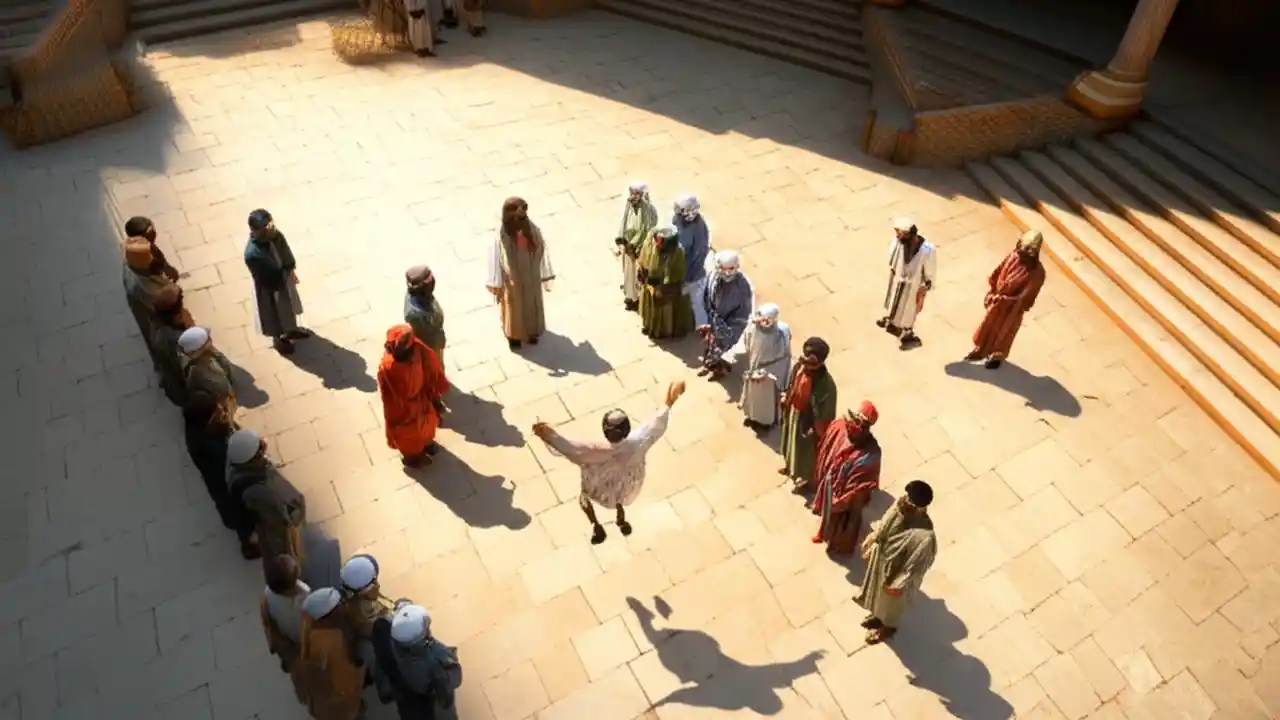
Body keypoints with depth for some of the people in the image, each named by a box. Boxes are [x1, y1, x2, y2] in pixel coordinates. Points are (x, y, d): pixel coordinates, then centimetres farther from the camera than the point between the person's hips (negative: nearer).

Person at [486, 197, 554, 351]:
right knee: (514, 308, 20)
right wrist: (496, 287, -14)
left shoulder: (533, 231, -17)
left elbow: (542, 252, -6)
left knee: (532, 306, 24)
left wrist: (546, 276, 0)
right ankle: (513, 335, 45)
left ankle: (532, 331, 50)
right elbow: (496, 260, -18)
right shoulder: (502, 238, -26)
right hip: (513, 281, -3)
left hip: (531, 279, 3)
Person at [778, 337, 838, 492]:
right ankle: (790, 466, 61)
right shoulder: (799, 366, -20)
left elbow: (825, 414, -26)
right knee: (792, 441, 32)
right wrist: (785, 398, 7)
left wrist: (816, 431, -19)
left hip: (808, 420, -6)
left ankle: (807, 479, 46)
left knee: (808, 449, 20)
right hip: (793, 411, 6)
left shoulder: (826, 384, -38)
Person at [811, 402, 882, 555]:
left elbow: (864, 484, -25)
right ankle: (825, 534, 62)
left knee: (842, 519, 24)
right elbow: (823, 450, -4)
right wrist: (819, 473, 8)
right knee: (827, 511, 32)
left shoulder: (870, 453, -37)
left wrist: (843, 502, -18)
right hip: (828, 482, 5)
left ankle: (840, 545, 54)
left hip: (845, 492, -5)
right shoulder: (838, 427, -23)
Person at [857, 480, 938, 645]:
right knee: (877, 592, 33)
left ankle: (888, 627, 58)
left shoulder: (924, 536, -42)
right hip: (880, 557, 6)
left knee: (890, 602, 27)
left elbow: (915, 566, -26)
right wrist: (870, 544, 9)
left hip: (897, 572, -5)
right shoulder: (901, 505, -25)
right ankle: (878, 616, 64)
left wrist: (897, 586, -14)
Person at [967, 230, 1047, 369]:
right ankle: (980, 350, 45)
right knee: (988, 325, 23)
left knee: (1004, 332, 18)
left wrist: (1005, 300, -18)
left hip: (1013, 307, -5)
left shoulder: (1037, 272, -29)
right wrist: (991, 294, 0)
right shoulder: (1014, 256, -15)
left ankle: (997, 356, 43)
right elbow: (997, 274, -2)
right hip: (997, 300, 5)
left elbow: (1025, 296, -22)